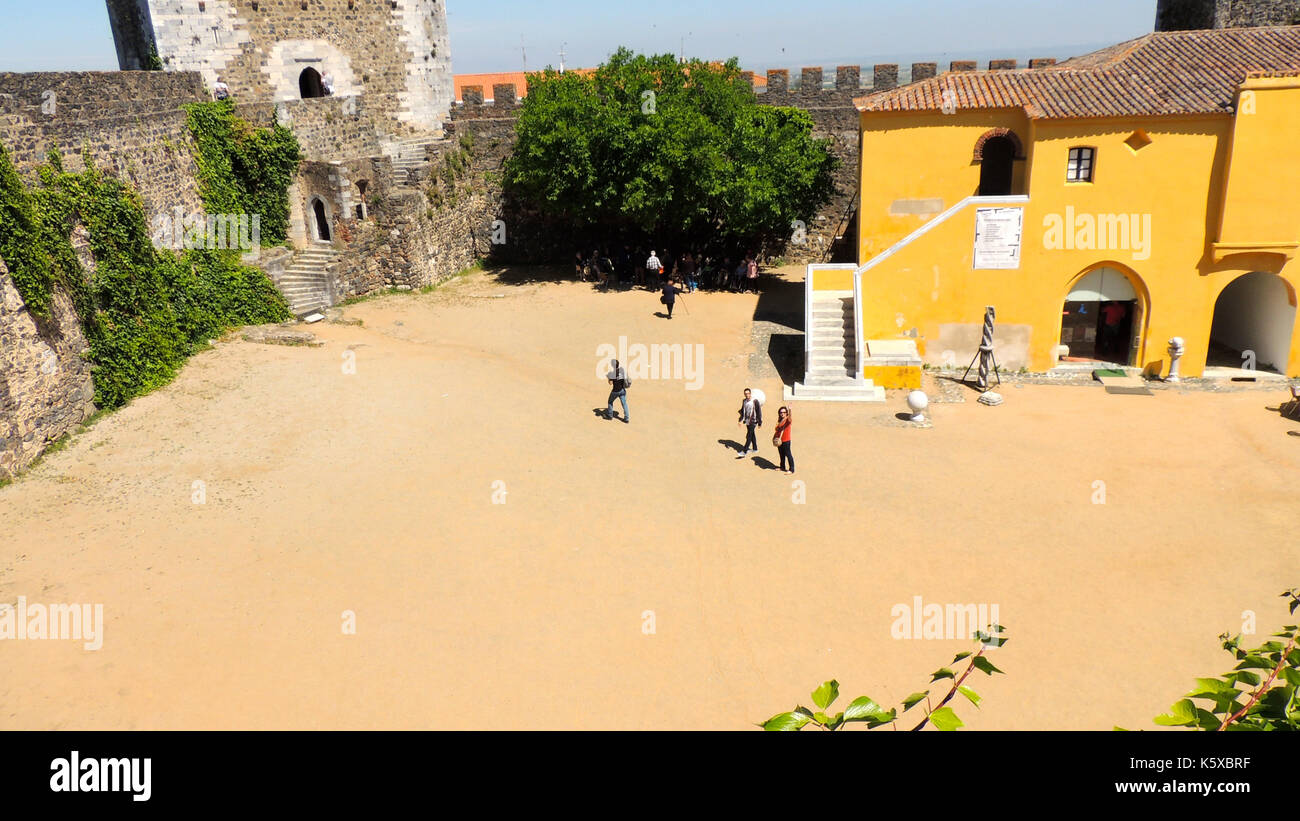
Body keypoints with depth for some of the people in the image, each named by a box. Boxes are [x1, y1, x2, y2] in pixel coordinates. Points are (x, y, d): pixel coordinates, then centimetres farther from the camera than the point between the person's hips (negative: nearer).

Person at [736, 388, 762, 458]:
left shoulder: (755, 401, -13)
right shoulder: (744, 401, 5)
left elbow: (759, 412, -9)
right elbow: (742, 411, 16)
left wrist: (760, 422, -8)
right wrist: (741, 420, 7)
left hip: (753, 422, -7)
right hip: (747, 421, 7)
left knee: (749, 436, -9)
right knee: (752, 435, 17)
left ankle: (744, 451, -10)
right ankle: (755, 449, 30)